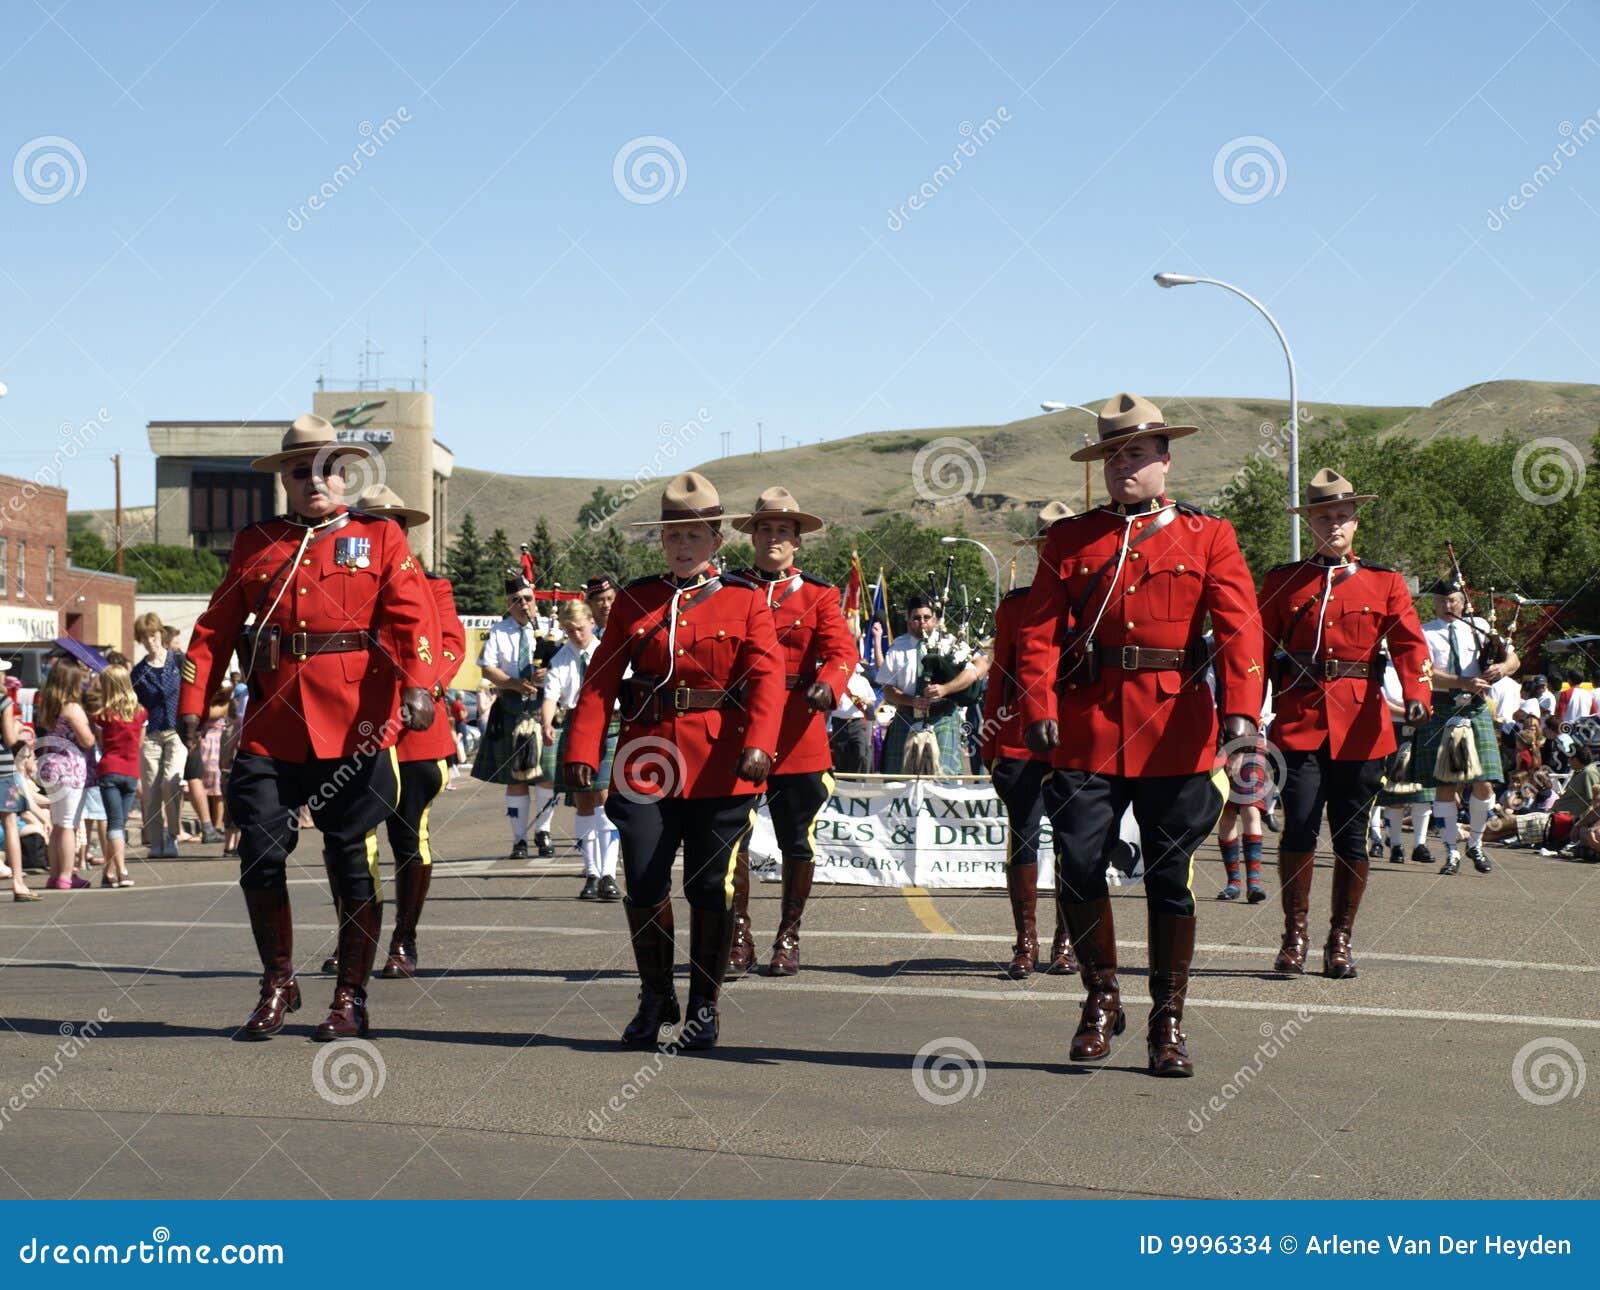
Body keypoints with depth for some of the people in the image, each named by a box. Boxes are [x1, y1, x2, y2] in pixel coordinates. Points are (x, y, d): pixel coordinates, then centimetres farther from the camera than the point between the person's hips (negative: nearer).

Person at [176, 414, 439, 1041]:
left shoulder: (380, 537, 7)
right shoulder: (254, 543, 13)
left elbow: (413, 617, -5)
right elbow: (215, 629, 12)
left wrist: (417, 686, -21)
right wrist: (192, 703, 2)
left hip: (355, 727, -2)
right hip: (271, 728, 2)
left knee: (352, 859, 1)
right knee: (261, 854, -1)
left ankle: (351, 996, 12)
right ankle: (277, 984, 18)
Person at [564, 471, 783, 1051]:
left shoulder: (746, 601, 4)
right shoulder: (634, 600, 10)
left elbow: (767, 675, -7)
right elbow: (602, 677, 5)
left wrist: (757, 743, -22)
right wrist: (582, 748, -7)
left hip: (719, 765, -2)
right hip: (647, 758, 2)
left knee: (709, 888, 2)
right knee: (643, 885, 0)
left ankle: (703, 1007, 15)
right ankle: (655, 1001, 19)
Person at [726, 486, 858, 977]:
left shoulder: (819, 595, 8)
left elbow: (841, 650, -5)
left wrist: (828, 685, -27)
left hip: (799, 732, 0)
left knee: (798, 840, 4)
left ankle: (788, 938, 17)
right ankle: (738, 938, 7)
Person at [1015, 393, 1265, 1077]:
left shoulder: (1208, 537, 7)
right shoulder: (1069, 539, 11)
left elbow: (1239, 628, -3)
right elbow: (1040, 631, 4)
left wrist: (1240, 713, -17)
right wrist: (1040, 708, -11)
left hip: (1177, 732, -1)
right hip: (1088, 730, 1)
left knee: (1170, 877, 2)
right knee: (1078, 864, -4)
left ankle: (1167, 1022, 14)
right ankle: (1101, 999, 17)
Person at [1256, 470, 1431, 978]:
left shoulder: (1384, 582, 10)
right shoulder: (1282, 581, 9)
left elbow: (1409, 643, 2)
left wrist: (1416, 695, -16)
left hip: (1361, 723, 1)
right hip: (1300, 718, -1)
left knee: (1351, 833, 3)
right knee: (1300, 824, -11)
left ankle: (1340, 940, 15)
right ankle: (1295, 934, 3)